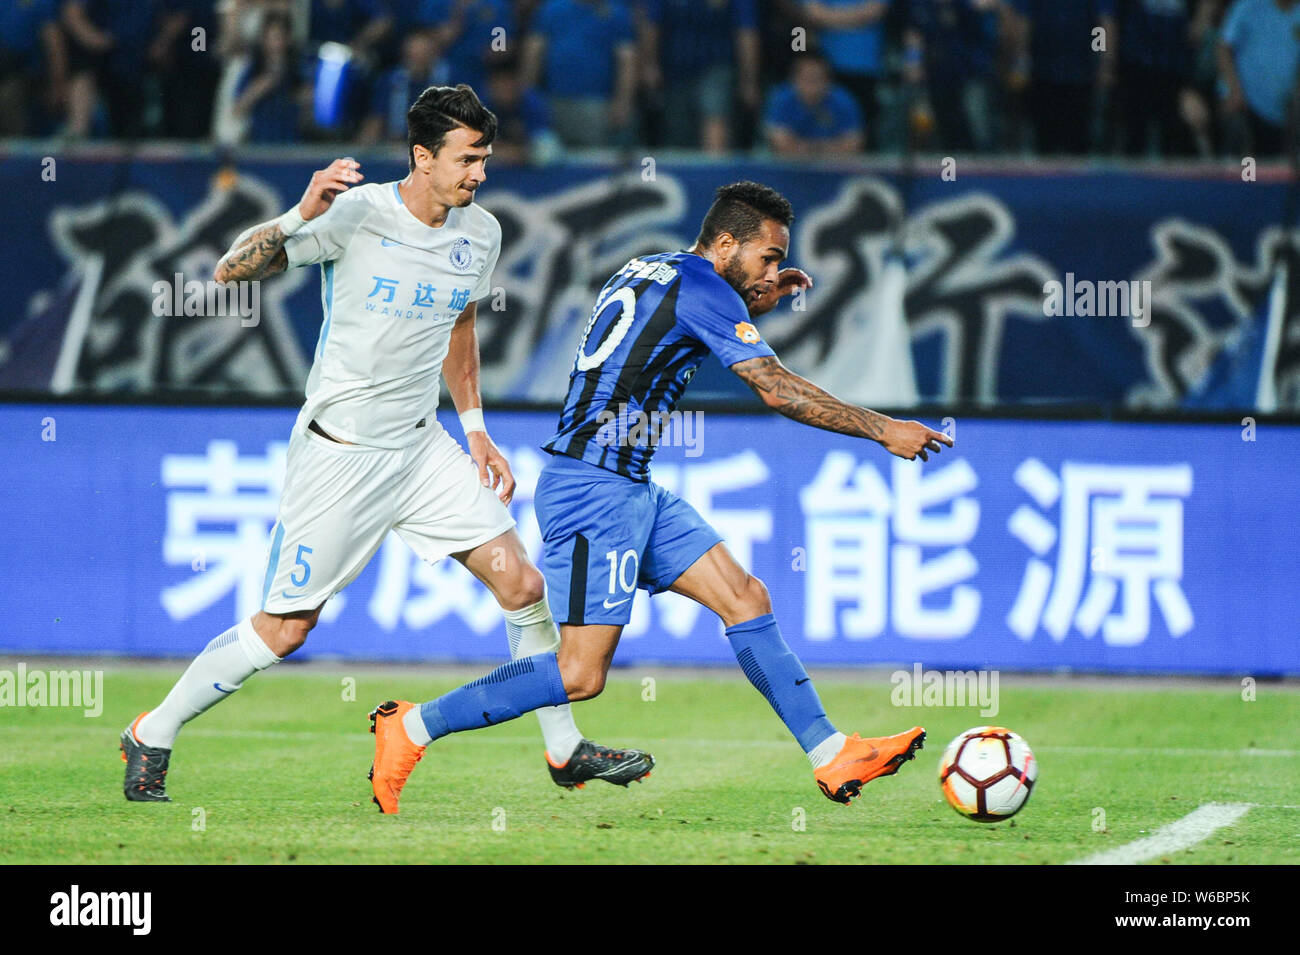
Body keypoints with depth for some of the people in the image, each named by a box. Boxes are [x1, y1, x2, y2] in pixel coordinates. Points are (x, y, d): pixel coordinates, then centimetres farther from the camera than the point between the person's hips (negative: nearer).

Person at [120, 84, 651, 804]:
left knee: (522, 586, -2)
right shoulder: (356, 213, -17)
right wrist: (300, 216, -37)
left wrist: (475, 430, 17)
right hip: (337, 454, -6)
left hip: (422, 447, 6)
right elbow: (230, 272, -21)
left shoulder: (480, 234, 3)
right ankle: (152, 737, 17)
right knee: (284, 629, -2)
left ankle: (565, 751, 12)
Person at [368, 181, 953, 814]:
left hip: (632, 491, 10)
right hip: (592, 491, -10)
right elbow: (778, 389, -15)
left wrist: (757, 304, 26)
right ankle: (410, 728, -3)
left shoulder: (645, 271, 16)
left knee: (746, 599, 5)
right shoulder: (701, 287, -12)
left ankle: (833, 758, 5)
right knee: (582, 675, -12)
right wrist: (885, 431, -9)